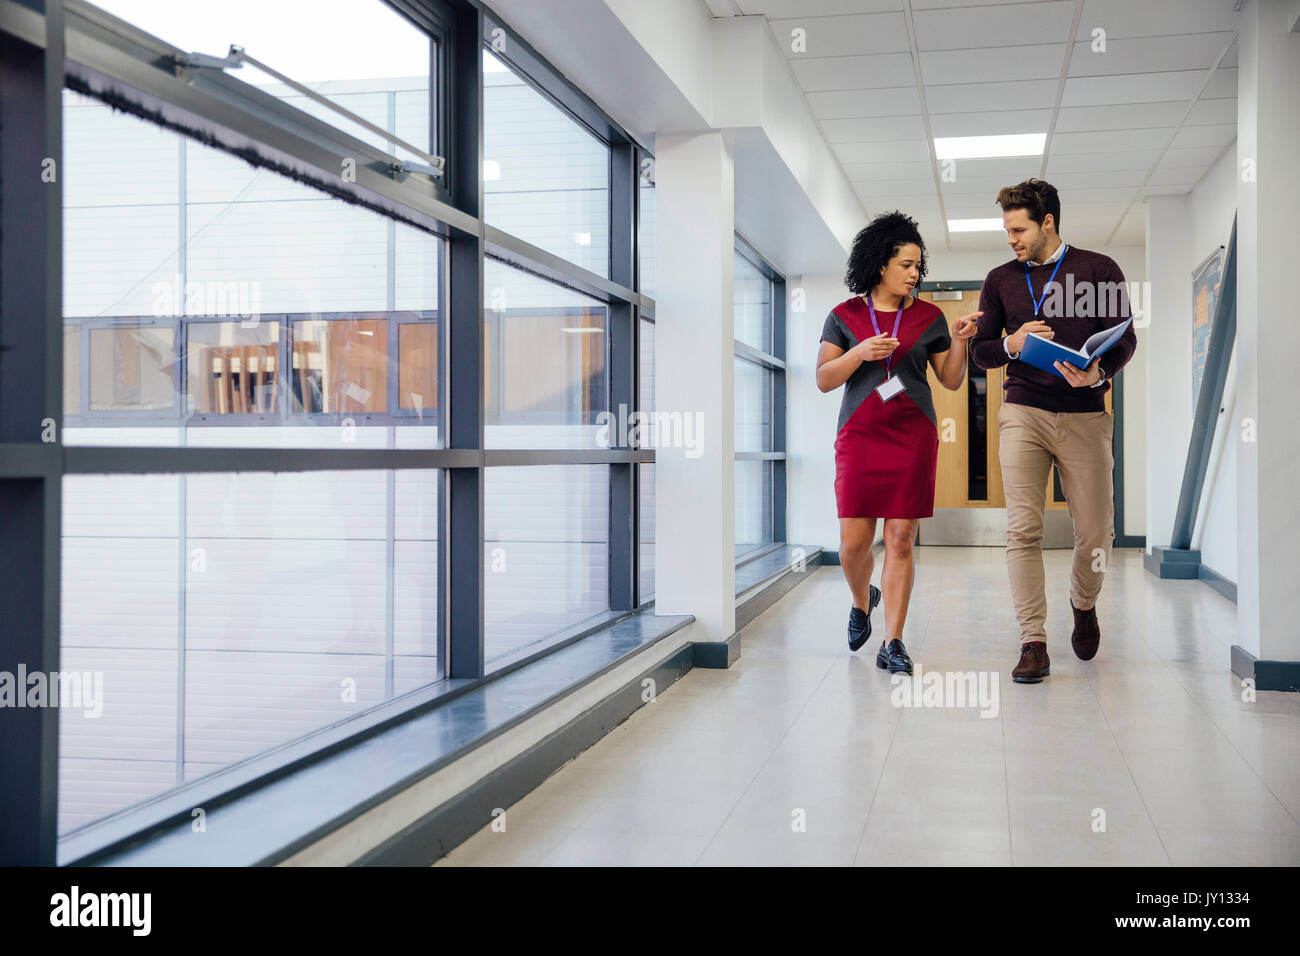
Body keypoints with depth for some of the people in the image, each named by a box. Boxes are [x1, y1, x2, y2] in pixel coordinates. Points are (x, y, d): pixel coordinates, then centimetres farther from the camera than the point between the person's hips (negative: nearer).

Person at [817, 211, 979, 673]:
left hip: (913, 436, 0)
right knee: (854, 543, -2)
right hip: (859, 436, 0)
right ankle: (862, 601, 32)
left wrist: (959, 341, -7)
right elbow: (823, 379, 1)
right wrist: (861, 352, -14)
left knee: (900, 540, -3)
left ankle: (892, 643, 3)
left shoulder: (929, 317, 7)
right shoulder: (845, 316, 5)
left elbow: (951, 380, 10)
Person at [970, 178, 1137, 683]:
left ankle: (1084, 605, 33)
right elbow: (979, 351, 15)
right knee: (1023, 529, -10)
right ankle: (1033, 644, -7)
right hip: (1023, 413, 1)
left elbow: (1124, 339, 1)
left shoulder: (1100, 270, 5)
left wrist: (1098, 373, -20)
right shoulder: (1000, 279, 12)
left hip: (1085, 415, -1)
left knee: (1095, 535, 2)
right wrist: (1011, 343, -8)